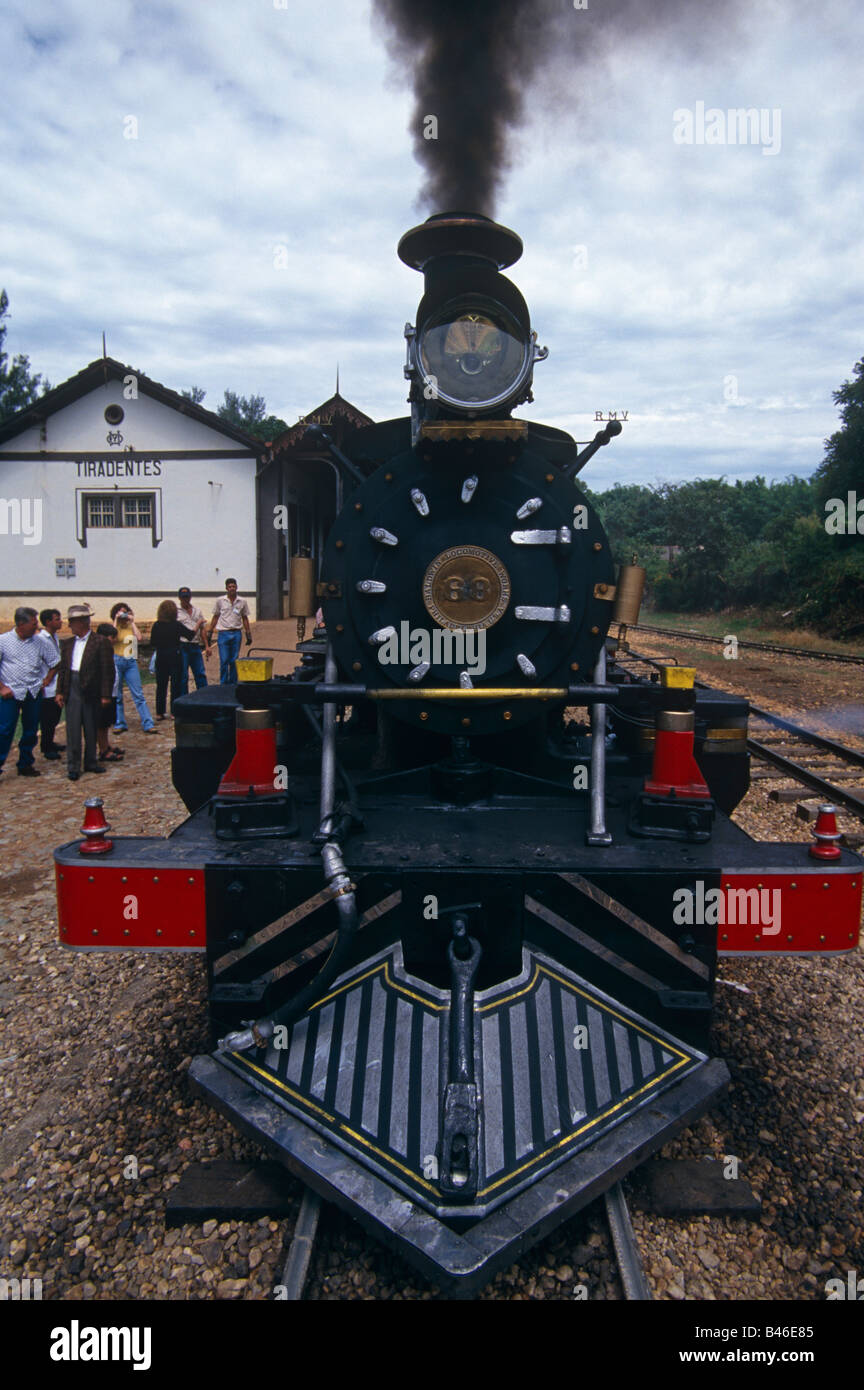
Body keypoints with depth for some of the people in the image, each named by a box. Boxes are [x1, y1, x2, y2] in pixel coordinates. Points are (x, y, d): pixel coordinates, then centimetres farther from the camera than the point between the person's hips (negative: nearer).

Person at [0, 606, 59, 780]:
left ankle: (25, 765, 19)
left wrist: (46, 682, 5)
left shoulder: (40, 641, 3)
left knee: (31, 730, 8)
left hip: (34, 693, 3)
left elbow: (54, 664, 14)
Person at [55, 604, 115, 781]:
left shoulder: (101, 642, -6)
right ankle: (73, 766, 8)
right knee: (73, 728, 2)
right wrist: (59, 691, 7)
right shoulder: (67, 643, 10)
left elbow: (107, 671, -7)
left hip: (91, 691, -3)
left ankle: (91, 762, 22)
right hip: (72, 689, 3)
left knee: (91, 729, 8)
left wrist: (106, 695, -11)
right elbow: (63, 668, 14)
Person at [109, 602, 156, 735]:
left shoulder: (132, 626, 12)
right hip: (116, 661, -1)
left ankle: (148, 724, -4)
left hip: (131, 662, 2)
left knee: (138, 694, -2)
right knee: (117, 695, 4)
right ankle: (120, 724, 14)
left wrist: (132, 622, -2)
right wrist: (116, 622, -11)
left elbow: (139, 638, -7)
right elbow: (111, 640, -17)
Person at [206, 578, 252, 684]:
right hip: (223, 633, -1)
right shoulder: (220, 601, 2)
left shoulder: (242, 602, 5)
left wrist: (248, 635, 11)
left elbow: (245, 619, 13)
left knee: (234, 661, 5)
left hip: (236, 634, 1)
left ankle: (233, 683, 14)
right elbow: (215, 617, 9)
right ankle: (223, 684, 3)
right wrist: (209, 633, 7)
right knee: (224, 661, -4)